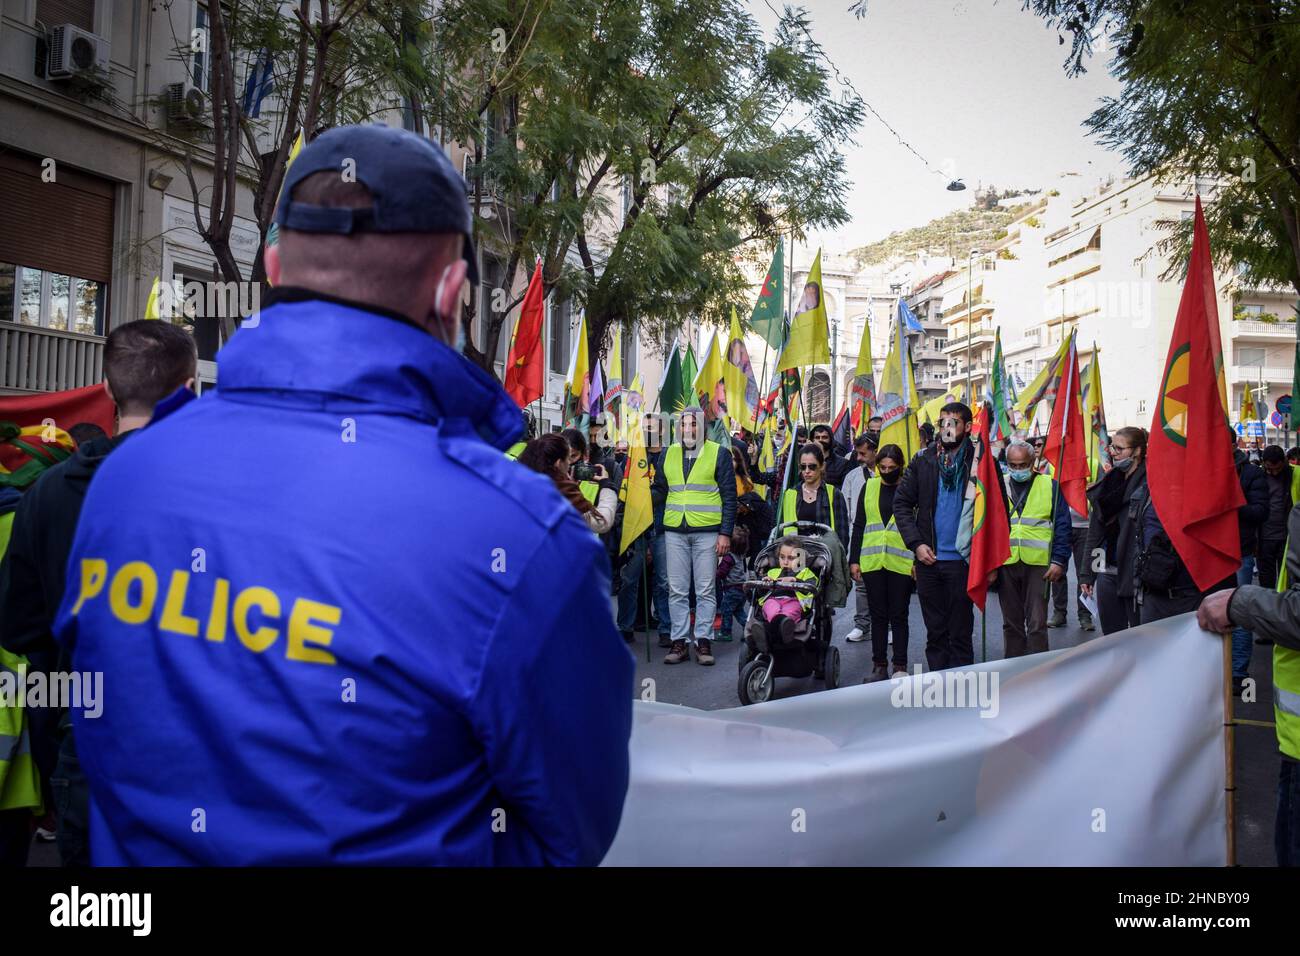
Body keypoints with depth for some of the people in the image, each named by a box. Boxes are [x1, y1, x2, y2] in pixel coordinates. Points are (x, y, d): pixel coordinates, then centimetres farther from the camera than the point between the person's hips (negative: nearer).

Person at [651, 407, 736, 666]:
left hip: (707, 532, -3)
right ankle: (680, 642, 11)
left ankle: (703, 641, 8)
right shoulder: (669, 454, 13)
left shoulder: (718, 454, 3)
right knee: (677, 590, 5)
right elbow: (659, 490, 15)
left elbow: (729, 496, 0)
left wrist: (725, 533, -6)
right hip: (675, 531, 3)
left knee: (705, 590, 1)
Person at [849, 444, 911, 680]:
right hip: (872, 562, 3)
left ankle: (900, 667, 12)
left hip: (901, 562, -3)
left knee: (898, 616, 4)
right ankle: (879, 666, 15)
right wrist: (854, 559, 6)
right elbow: (859, 526, 12)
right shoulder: (869, 487, 10)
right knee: (878, 615, 8)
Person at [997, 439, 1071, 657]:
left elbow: (1062, 527, 1)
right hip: (1005, 564, 2)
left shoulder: (1050, 486, 3)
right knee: (1011, 623, 11)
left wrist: (1059, 560, -8)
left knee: (1037, 623, 0)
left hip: (1039, 564, -2)